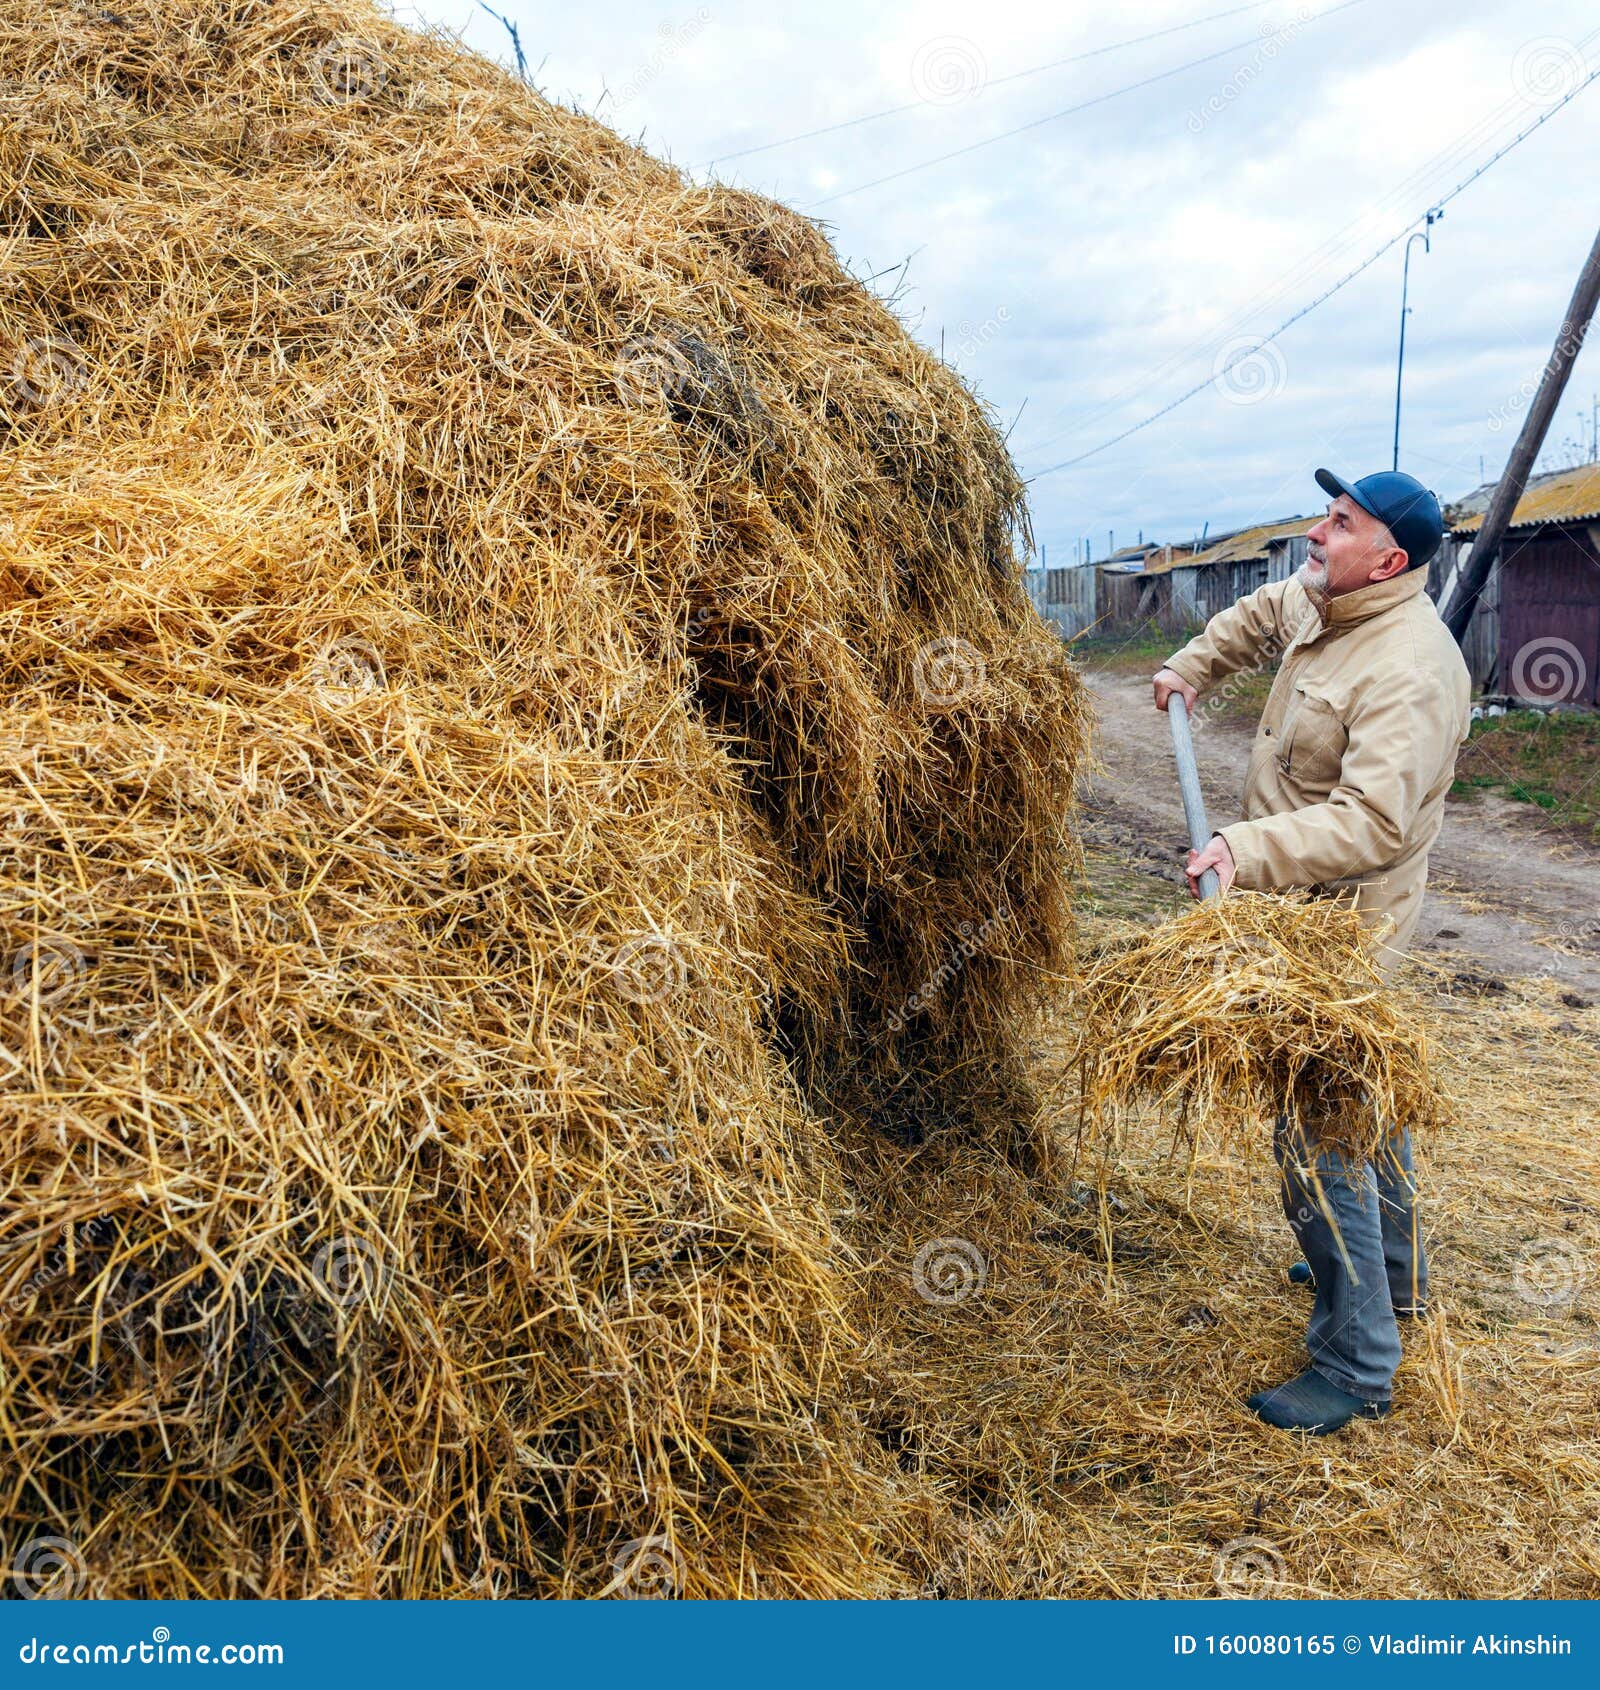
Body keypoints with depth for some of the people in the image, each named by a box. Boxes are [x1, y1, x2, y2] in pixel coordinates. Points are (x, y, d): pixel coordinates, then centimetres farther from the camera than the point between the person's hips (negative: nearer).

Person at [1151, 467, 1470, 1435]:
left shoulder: (1410, 671, -25)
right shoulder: (1317, 605, 5)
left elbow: (1372, 820, -34)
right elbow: (1259, 617, 30)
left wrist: (1248, 849, -38)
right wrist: (1194, 665, 25)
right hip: (1316, 910, 11)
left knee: (1318, 1132, -8)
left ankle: (1357, 1367, 7)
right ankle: (1398, 1279, 47)